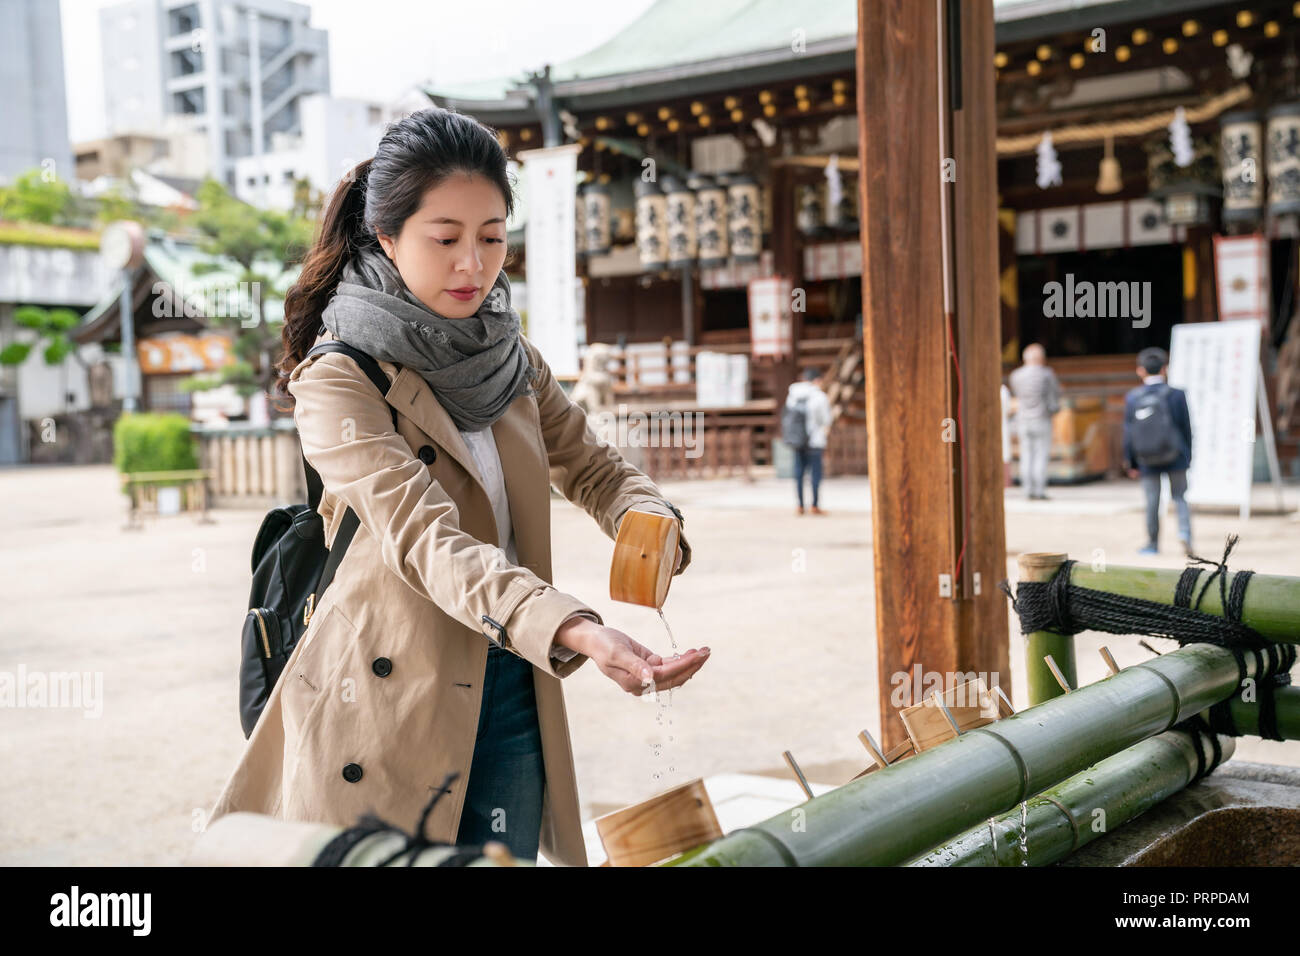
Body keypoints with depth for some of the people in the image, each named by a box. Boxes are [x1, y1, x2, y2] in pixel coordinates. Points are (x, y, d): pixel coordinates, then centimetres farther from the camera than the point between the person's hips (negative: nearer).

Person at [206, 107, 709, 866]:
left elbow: (595, 466, 12)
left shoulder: (509, 357, 8)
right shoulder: (338, 381, -13)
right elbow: (427, 540, -26)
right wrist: (578, 631, -40)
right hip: (389, 710, -5)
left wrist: (652, 527, -13)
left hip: (510, 702, 6)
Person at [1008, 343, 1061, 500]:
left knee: (1027, 456, 6)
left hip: (1023, 420, 3)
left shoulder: (1015, 376, 2)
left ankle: (1029, 490, 5)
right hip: (1042, 420, -3)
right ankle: (1040, 490, -5)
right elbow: (1056, 392, 5)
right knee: (1042, 456, -1)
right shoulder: (1046, 375, -8)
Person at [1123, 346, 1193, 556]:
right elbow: (1186, 427, -1)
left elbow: (1129, 432, 1)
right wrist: (1188, 456, 10)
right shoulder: (1177, 395, -6)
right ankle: (1184, 533, -13)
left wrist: (1130, 462, 8)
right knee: (1180, 498, 8)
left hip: (1147, 461, 1)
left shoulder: (1132, 398, -2)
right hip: (1175, 459, -1)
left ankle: (1152, 544, 17)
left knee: (1152, 502, 8)